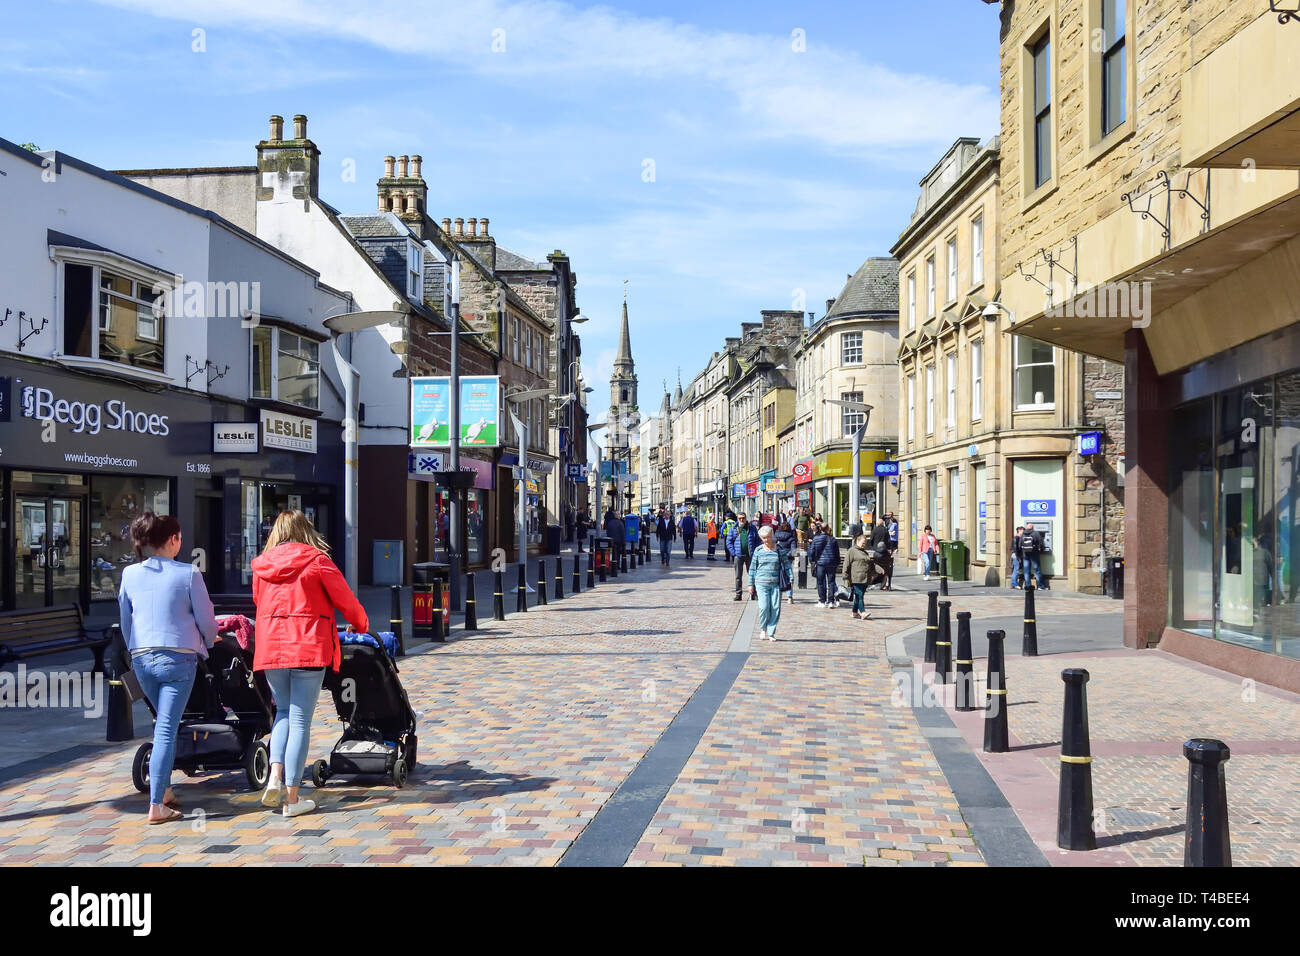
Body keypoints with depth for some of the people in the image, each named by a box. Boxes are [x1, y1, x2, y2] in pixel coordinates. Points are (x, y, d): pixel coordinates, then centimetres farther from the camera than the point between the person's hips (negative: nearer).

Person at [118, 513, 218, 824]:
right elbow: (206, 621, -2)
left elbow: (125, 621, 13)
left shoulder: (130, 574, 4)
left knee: (164, 724, 21)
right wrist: (207, 644, 19)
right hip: (178, 658, -4)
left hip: (141, 659, 5)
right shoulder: (188, 574, -8)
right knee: (166, 730, -3)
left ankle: (164, 791, 23)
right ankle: (157, 806, -5)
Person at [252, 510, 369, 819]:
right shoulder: (316, 561, -2)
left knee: (283, 711, 21)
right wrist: (362, 625, 21)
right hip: (308, 648, -4)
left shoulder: (261, 565, 10)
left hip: (270, 649, 4)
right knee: (300, 720, 0)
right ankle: (292, 797, 2)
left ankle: (275, 775, 2)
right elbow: (344, 599, 2)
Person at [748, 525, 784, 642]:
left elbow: (784, 565, 10)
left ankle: (771, 632, 9)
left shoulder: (779, 549, 6)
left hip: (775, 584, 1)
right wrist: (751, 584, 9)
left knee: (775, 608, -4)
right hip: (761, 583, -1)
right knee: (763, 607, -11)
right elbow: (753, 567, 11)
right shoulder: (758, 550, 6)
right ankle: (762, 630, 10)